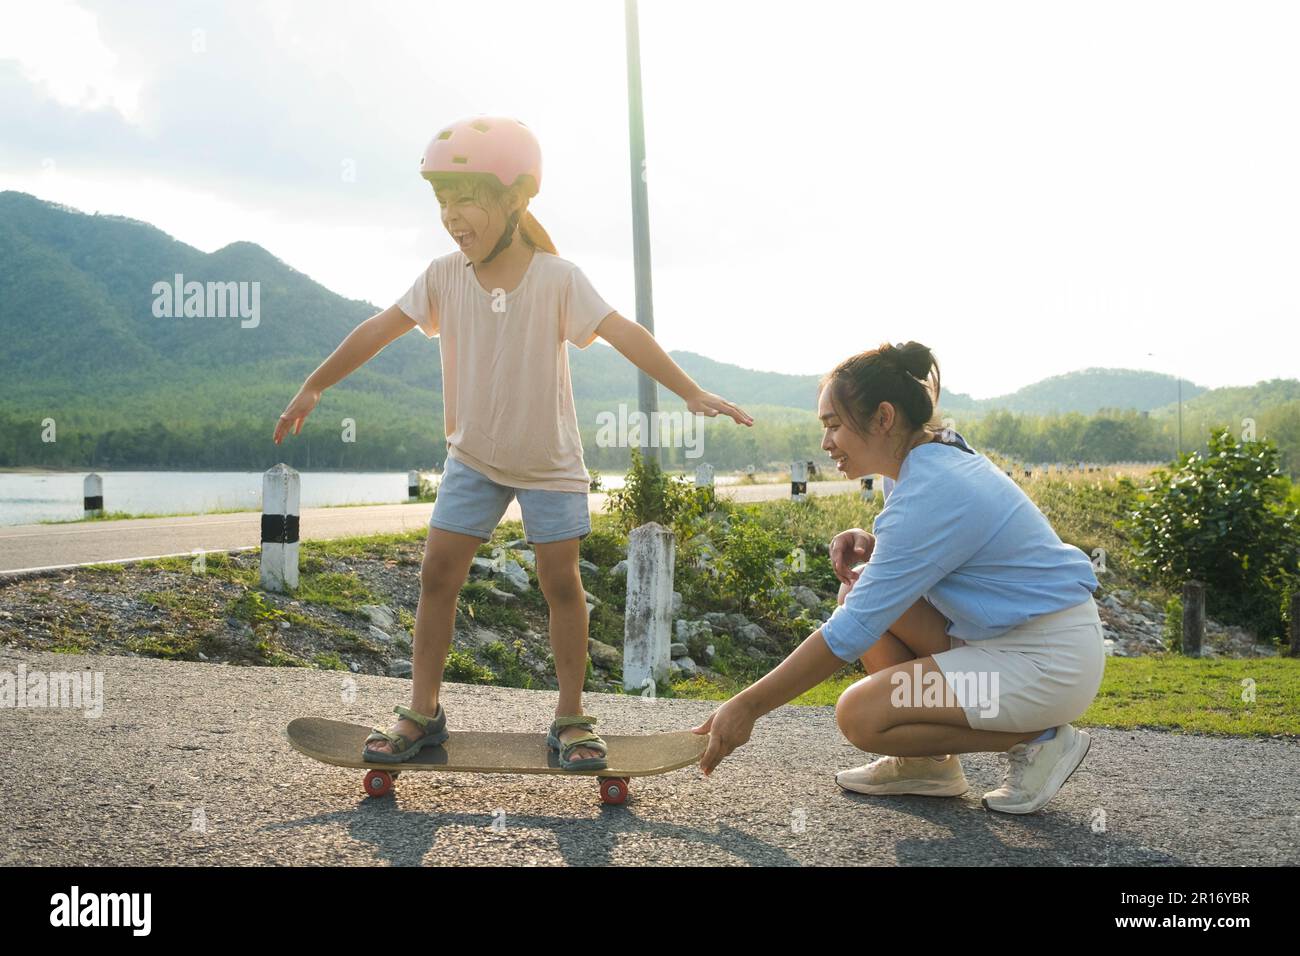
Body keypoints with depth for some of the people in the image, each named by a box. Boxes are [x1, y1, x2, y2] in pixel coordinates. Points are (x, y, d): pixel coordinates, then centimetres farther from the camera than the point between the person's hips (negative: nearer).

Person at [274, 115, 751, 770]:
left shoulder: (556, 278, -18)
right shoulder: (444, 276, -8)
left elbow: (624, 334, -24)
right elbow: (379, 330, -1)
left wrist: (691, 392, -32)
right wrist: (313, 387, 5)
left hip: (549, 461, -2)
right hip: (472, 457, 3)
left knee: (561, 581, 0)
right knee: (437, 574, -1)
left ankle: (571, 717, 14)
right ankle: (422, 712, 11)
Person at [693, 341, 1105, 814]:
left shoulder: (930, 493, -26)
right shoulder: (935, 453, 4)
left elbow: (850, 632, -26)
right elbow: (925, 551, 21)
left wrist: (746, 707, -19)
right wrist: (869, 544, -3)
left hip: (1050, 661, -10)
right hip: (1003, 634, 10)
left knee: (860, 716, -17)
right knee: (859, 588, 4)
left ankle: (1039, 741, -2)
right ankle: (926, 763, 9)